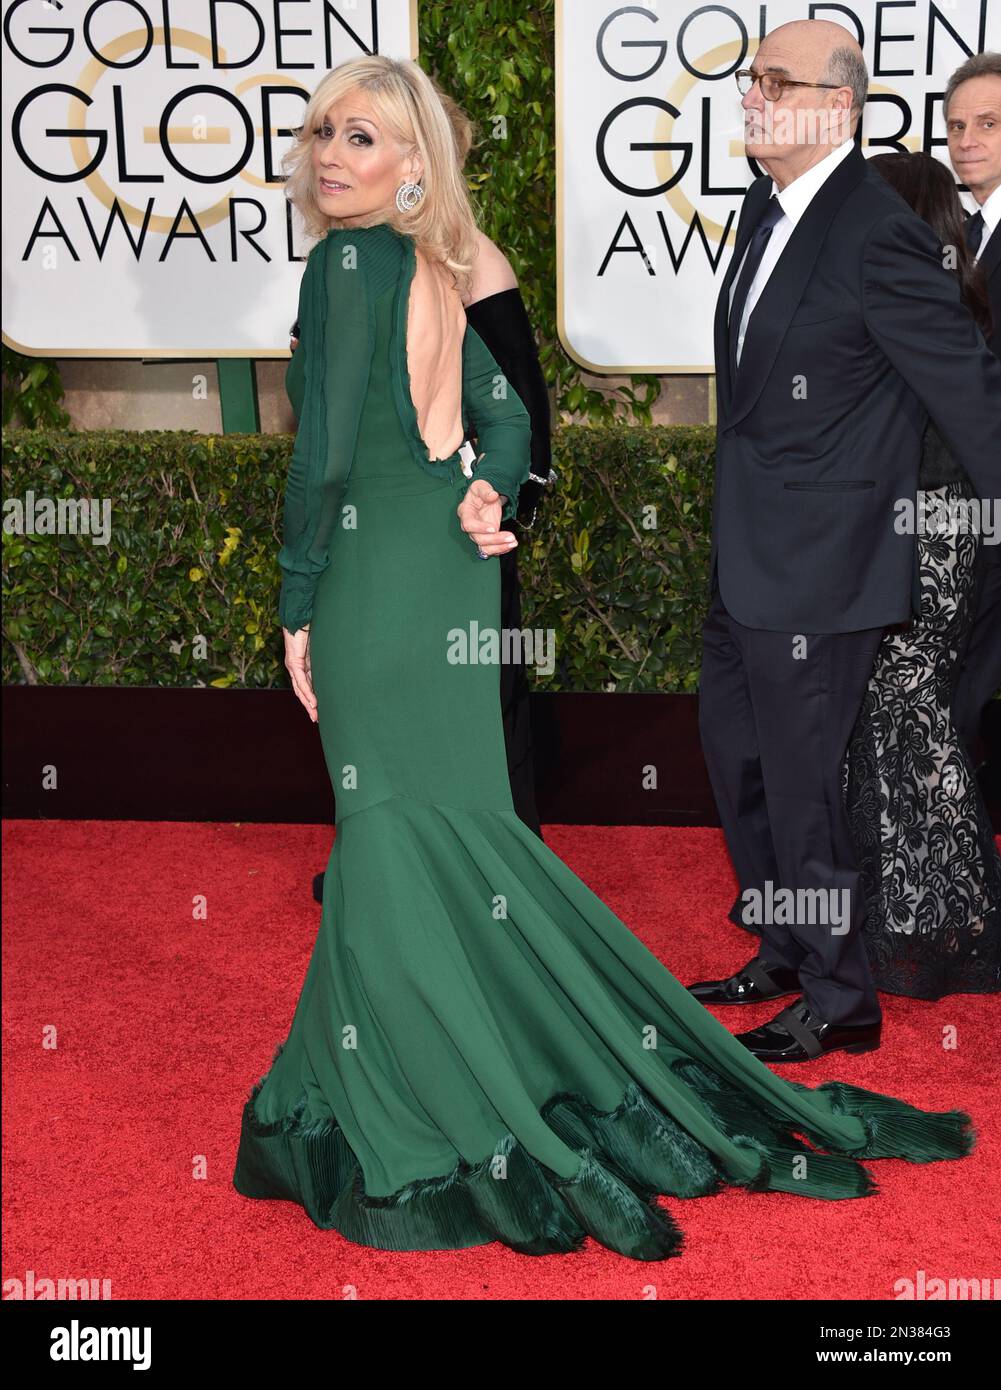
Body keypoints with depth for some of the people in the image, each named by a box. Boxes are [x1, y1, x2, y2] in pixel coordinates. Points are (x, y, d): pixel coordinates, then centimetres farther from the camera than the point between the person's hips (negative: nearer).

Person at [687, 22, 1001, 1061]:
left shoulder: (877, 235, -20)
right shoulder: (766, 208, 8)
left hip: (820, 565, -9)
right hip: (747, 553, 9)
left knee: (800, 779, 1)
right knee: (733, 750, 20)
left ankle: (840, 1001, 21)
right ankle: (787, 953, 39)